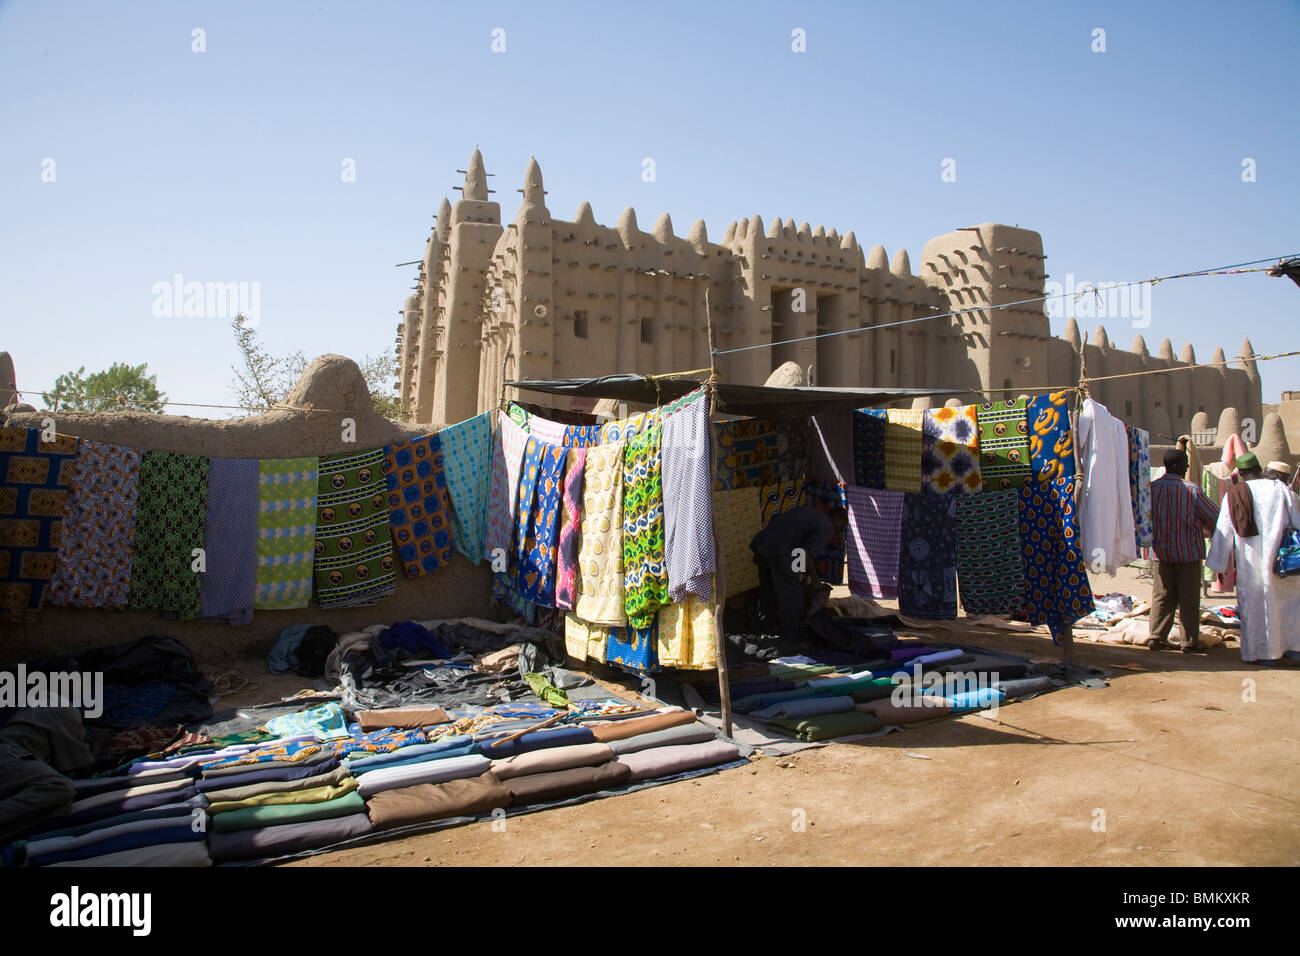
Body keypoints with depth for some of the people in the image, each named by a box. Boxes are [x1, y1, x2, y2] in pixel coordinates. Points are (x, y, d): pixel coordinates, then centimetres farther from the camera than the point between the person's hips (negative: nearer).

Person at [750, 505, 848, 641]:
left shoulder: (808, 509, 25)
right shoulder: (827, 528, -1)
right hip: (778, 552, -9)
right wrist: (811, 574, 3)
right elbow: (806, 552, -15)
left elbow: (775, 518, 25)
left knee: (767, 588, 27)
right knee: (791, 596, 9)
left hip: (760, 541, 9)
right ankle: (792, 636, 22)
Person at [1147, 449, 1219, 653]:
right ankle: (1190, 641, 11)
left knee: (1161, 597, 9)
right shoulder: (1192, 490, -13)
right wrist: (1204, 531, 17)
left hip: (1161, 552, 3)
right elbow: (1215, 518, -3)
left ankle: (1157, 638, 10)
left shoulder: (1152, 488, -4)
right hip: (1188, 552, -3)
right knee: (1189, 599, 6)